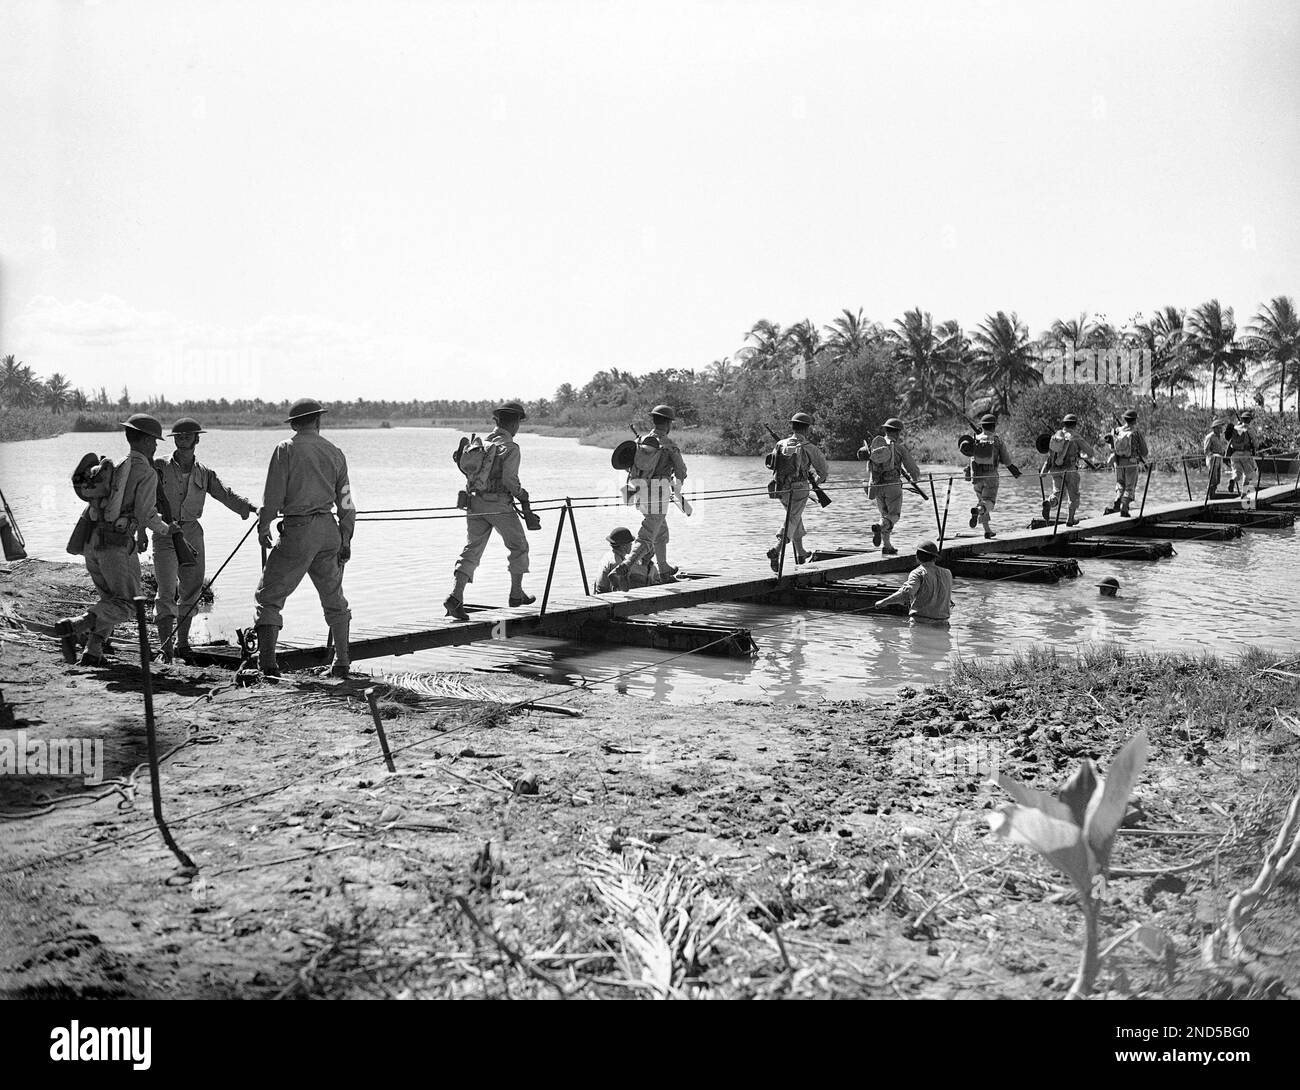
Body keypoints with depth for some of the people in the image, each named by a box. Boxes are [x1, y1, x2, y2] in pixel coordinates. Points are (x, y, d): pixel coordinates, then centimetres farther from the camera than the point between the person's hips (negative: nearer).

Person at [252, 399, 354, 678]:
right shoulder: (335, 452, 10)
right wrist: (346, 539, 18)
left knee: (269, 595, 3)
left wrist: (263, 527, 7)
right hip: (328, 529, 5)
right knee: (334, 598, 17)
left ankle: (267, 663, -4)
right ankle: (342, 662, 20)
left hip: (298, 530, -5)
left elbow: (273, 495, -8)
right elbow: (346, 502, 11)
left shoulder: (286, 449, -4)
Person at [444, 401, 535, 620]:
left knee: (472, 550, 2)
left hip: (475, 502, 6)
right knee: (518, 546, 14)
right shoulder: (510, 447, -9)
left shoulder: (482, 443, 12)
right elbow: (510, 479, -17)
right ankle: (516, 594, 23)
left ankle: (455, 596, -14)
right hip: (499, 504, -6)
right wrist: (523, 498, -4)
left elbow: (470, 475, 13)